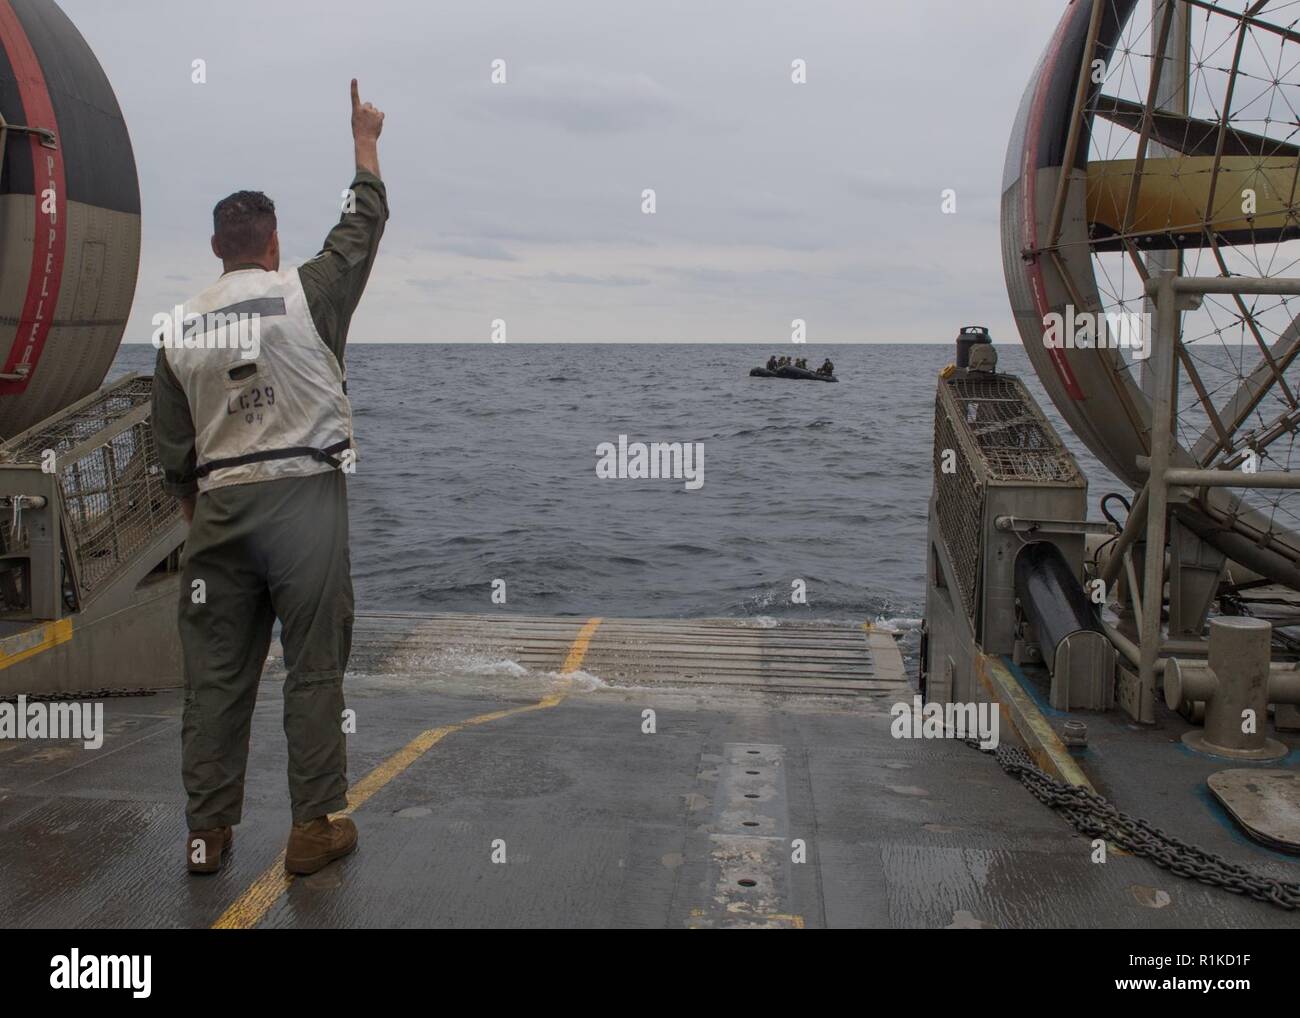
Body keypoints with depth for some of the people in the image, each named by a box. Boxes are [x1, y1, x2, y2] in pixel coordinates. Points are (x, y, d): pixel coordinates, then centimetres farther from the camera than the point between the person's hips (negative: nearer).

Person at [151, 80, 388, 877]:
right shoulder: (305, 295, -3)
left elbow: (172, 451, 10)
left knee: (216, 674, 9)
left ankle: (207, 833, 17)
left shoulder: (181, 328, 7)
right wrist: (364, 137, 23)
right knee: (314, 668, 3)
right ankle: (315, 827, 7)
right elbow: (367, 220, 11)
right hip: (303, 495, -3)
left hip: (219, 507, 4)